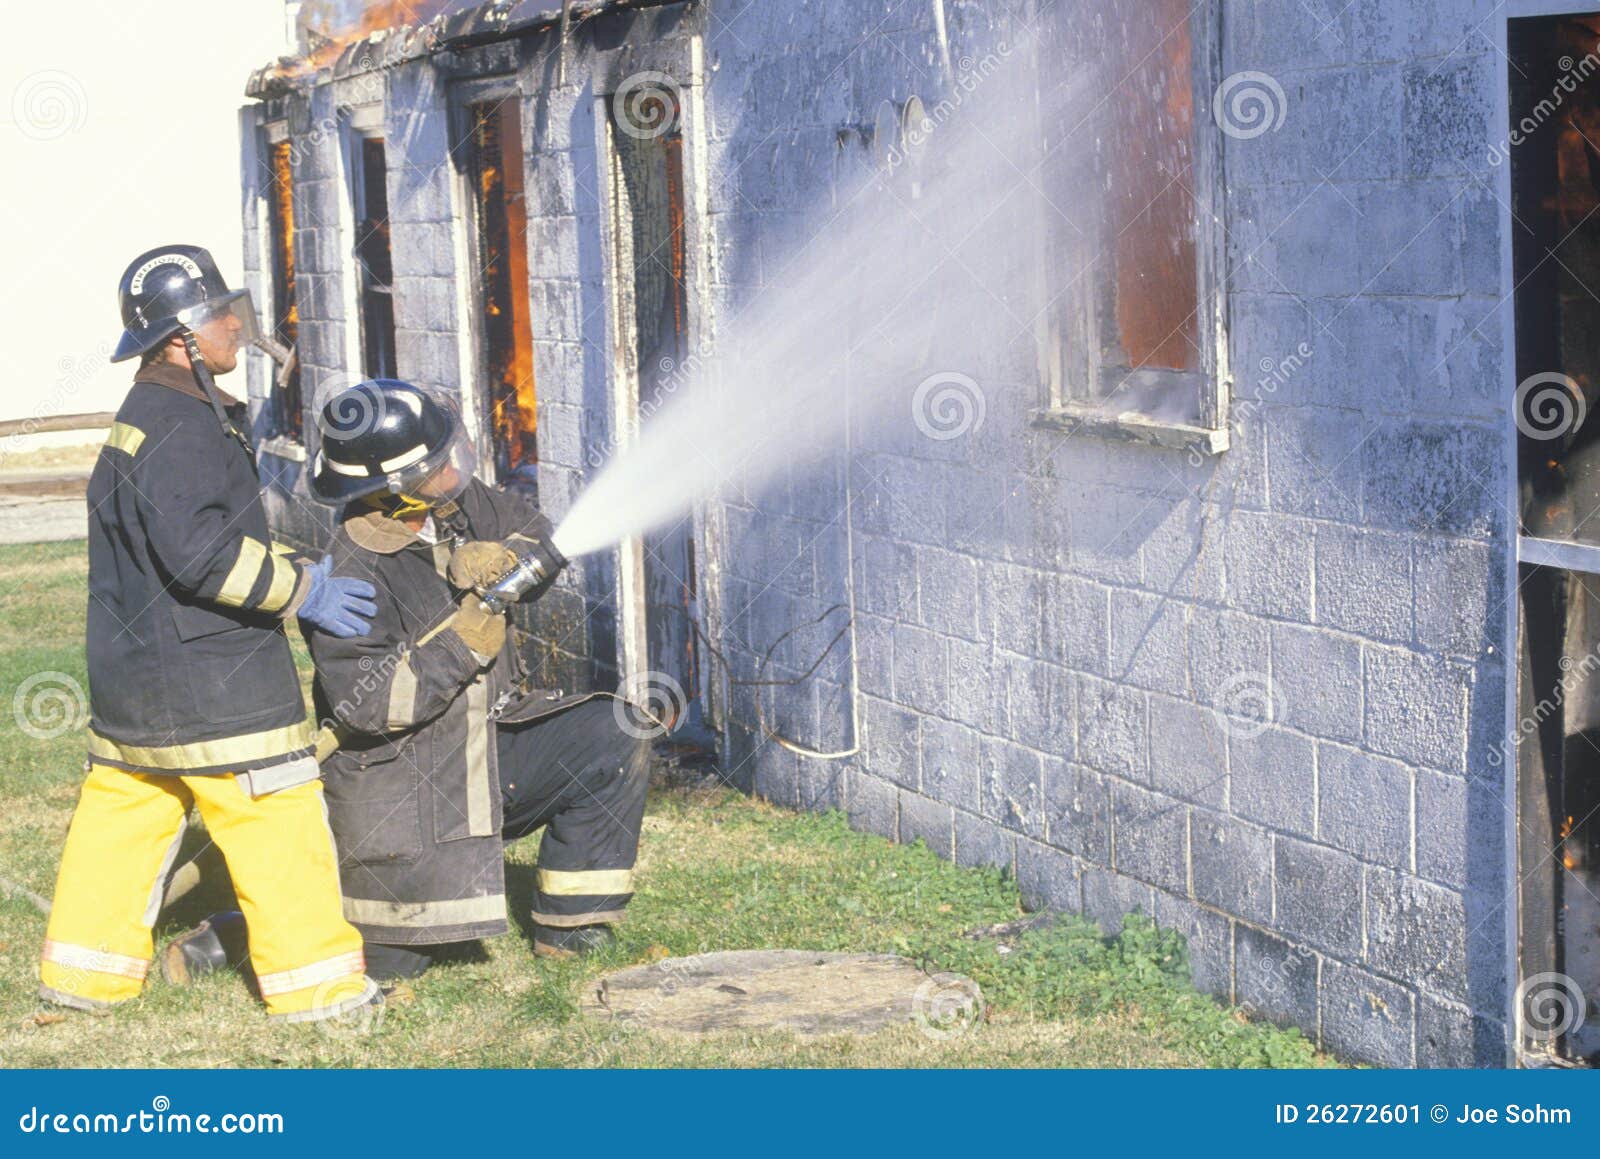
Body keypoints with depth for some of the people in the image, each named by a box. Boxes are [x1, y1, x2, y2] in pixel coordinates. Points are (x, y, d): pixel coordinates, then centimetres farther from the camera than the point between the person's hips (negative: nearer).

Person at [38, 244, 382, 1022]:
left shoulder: (150, 417, 16)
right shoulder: (181, 427, -18)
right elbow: (200, 551, -27)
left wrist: (296, 572, 18)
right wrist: (302, 589, -18)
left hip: (132, 674, 11)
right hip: (212, 685, -11)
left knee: (120, 812, 15)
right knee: (278, 817, -3)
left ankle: (84, 967, 22)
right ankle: (314, 980, 2)